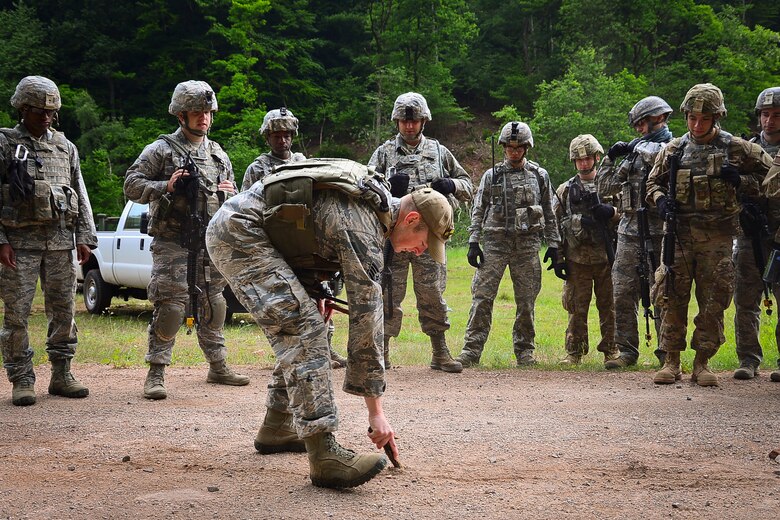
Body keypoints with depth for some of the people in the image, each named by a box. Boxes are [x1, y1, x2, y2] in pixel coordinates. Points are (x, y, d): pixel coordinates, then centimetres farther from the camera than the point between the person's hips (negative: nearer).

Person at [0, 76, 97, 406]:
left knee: (63, 311, 6)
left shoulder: (65, 147, 12)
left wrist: (84, 237, 6)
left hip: (61, 242, 4)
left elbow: (81, 196, 14)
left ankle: (61, 375, 16)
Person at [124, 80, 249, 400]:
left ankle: (218, 367, 23)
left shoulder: (219, 155, 16)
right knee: (169, 308, -11)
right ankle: (156, 374, -6)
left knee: (213, 306, 12)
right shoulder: (161, 150, -1)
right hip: (172, 244, -6)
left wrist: (229, 194, 0)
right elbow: (132, 185, -6)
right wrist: (165, 187, -20)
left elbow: (234, 203, 23)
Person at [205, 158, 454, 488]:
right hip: (239, 230, -11)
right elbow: (365, 316, -19)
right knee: (305, 327, -19)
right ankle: (324, 455, -23)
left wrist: (314, 288, 13)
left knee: (297, 326, 13)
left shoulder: (371, 196, 11)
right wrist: (375, 411, -15)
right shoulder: (363, 229, -18)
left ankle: (277, 428, 22)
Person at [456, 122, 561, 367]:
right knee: (482, 296, -7)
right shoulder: (491, 176, 7)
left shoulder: (539, 176, 9)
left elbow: (549, 214, 12)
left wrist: (553, 246, 7)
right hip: (495, 241, -1)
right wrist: (473, 243, -2)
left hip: (528, 244, 1)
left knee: (526, 300, 4)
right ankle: (472, 349, -6)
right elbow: (478, 211, 7)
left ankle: (524, 350, 14)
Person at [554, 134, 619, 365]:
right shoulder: (565, 190, 9)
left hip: (606, 258, 0)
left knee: (609, 306, 4)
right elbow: (555, 225, 9)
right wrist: (558, 258, 4)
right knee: (577, 308, 2)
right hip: (577, 258, 0)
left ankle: (611, 350, 12)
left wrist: (610, 212, -16)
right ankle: (574, 352, 9)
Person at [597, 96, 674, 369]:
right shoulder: (633, 154, 18)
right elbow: (605, 188, 22)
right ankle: (627, 351, 10)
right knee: (623, 294, 3)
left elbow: (659, 155, -25)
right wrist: (610, 158, 11)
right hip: (629, 231, 6)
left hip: (658, 231, -6)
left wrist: (639, 146, -8)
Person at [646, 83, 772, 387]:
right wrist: (660, 199, -3)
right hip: (678, 234, 1)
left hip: (717, 237, -1)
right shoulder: (674, 150, 9)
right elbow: (653, 182, 18)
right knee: (672, 299, 0)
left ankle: (702, 363, 10)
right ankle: (671, 361, 9)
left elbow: (768, 176, 10)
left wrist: (739, 181, -7)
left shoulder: (736, 148, 4)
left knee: (713, 302, 1)